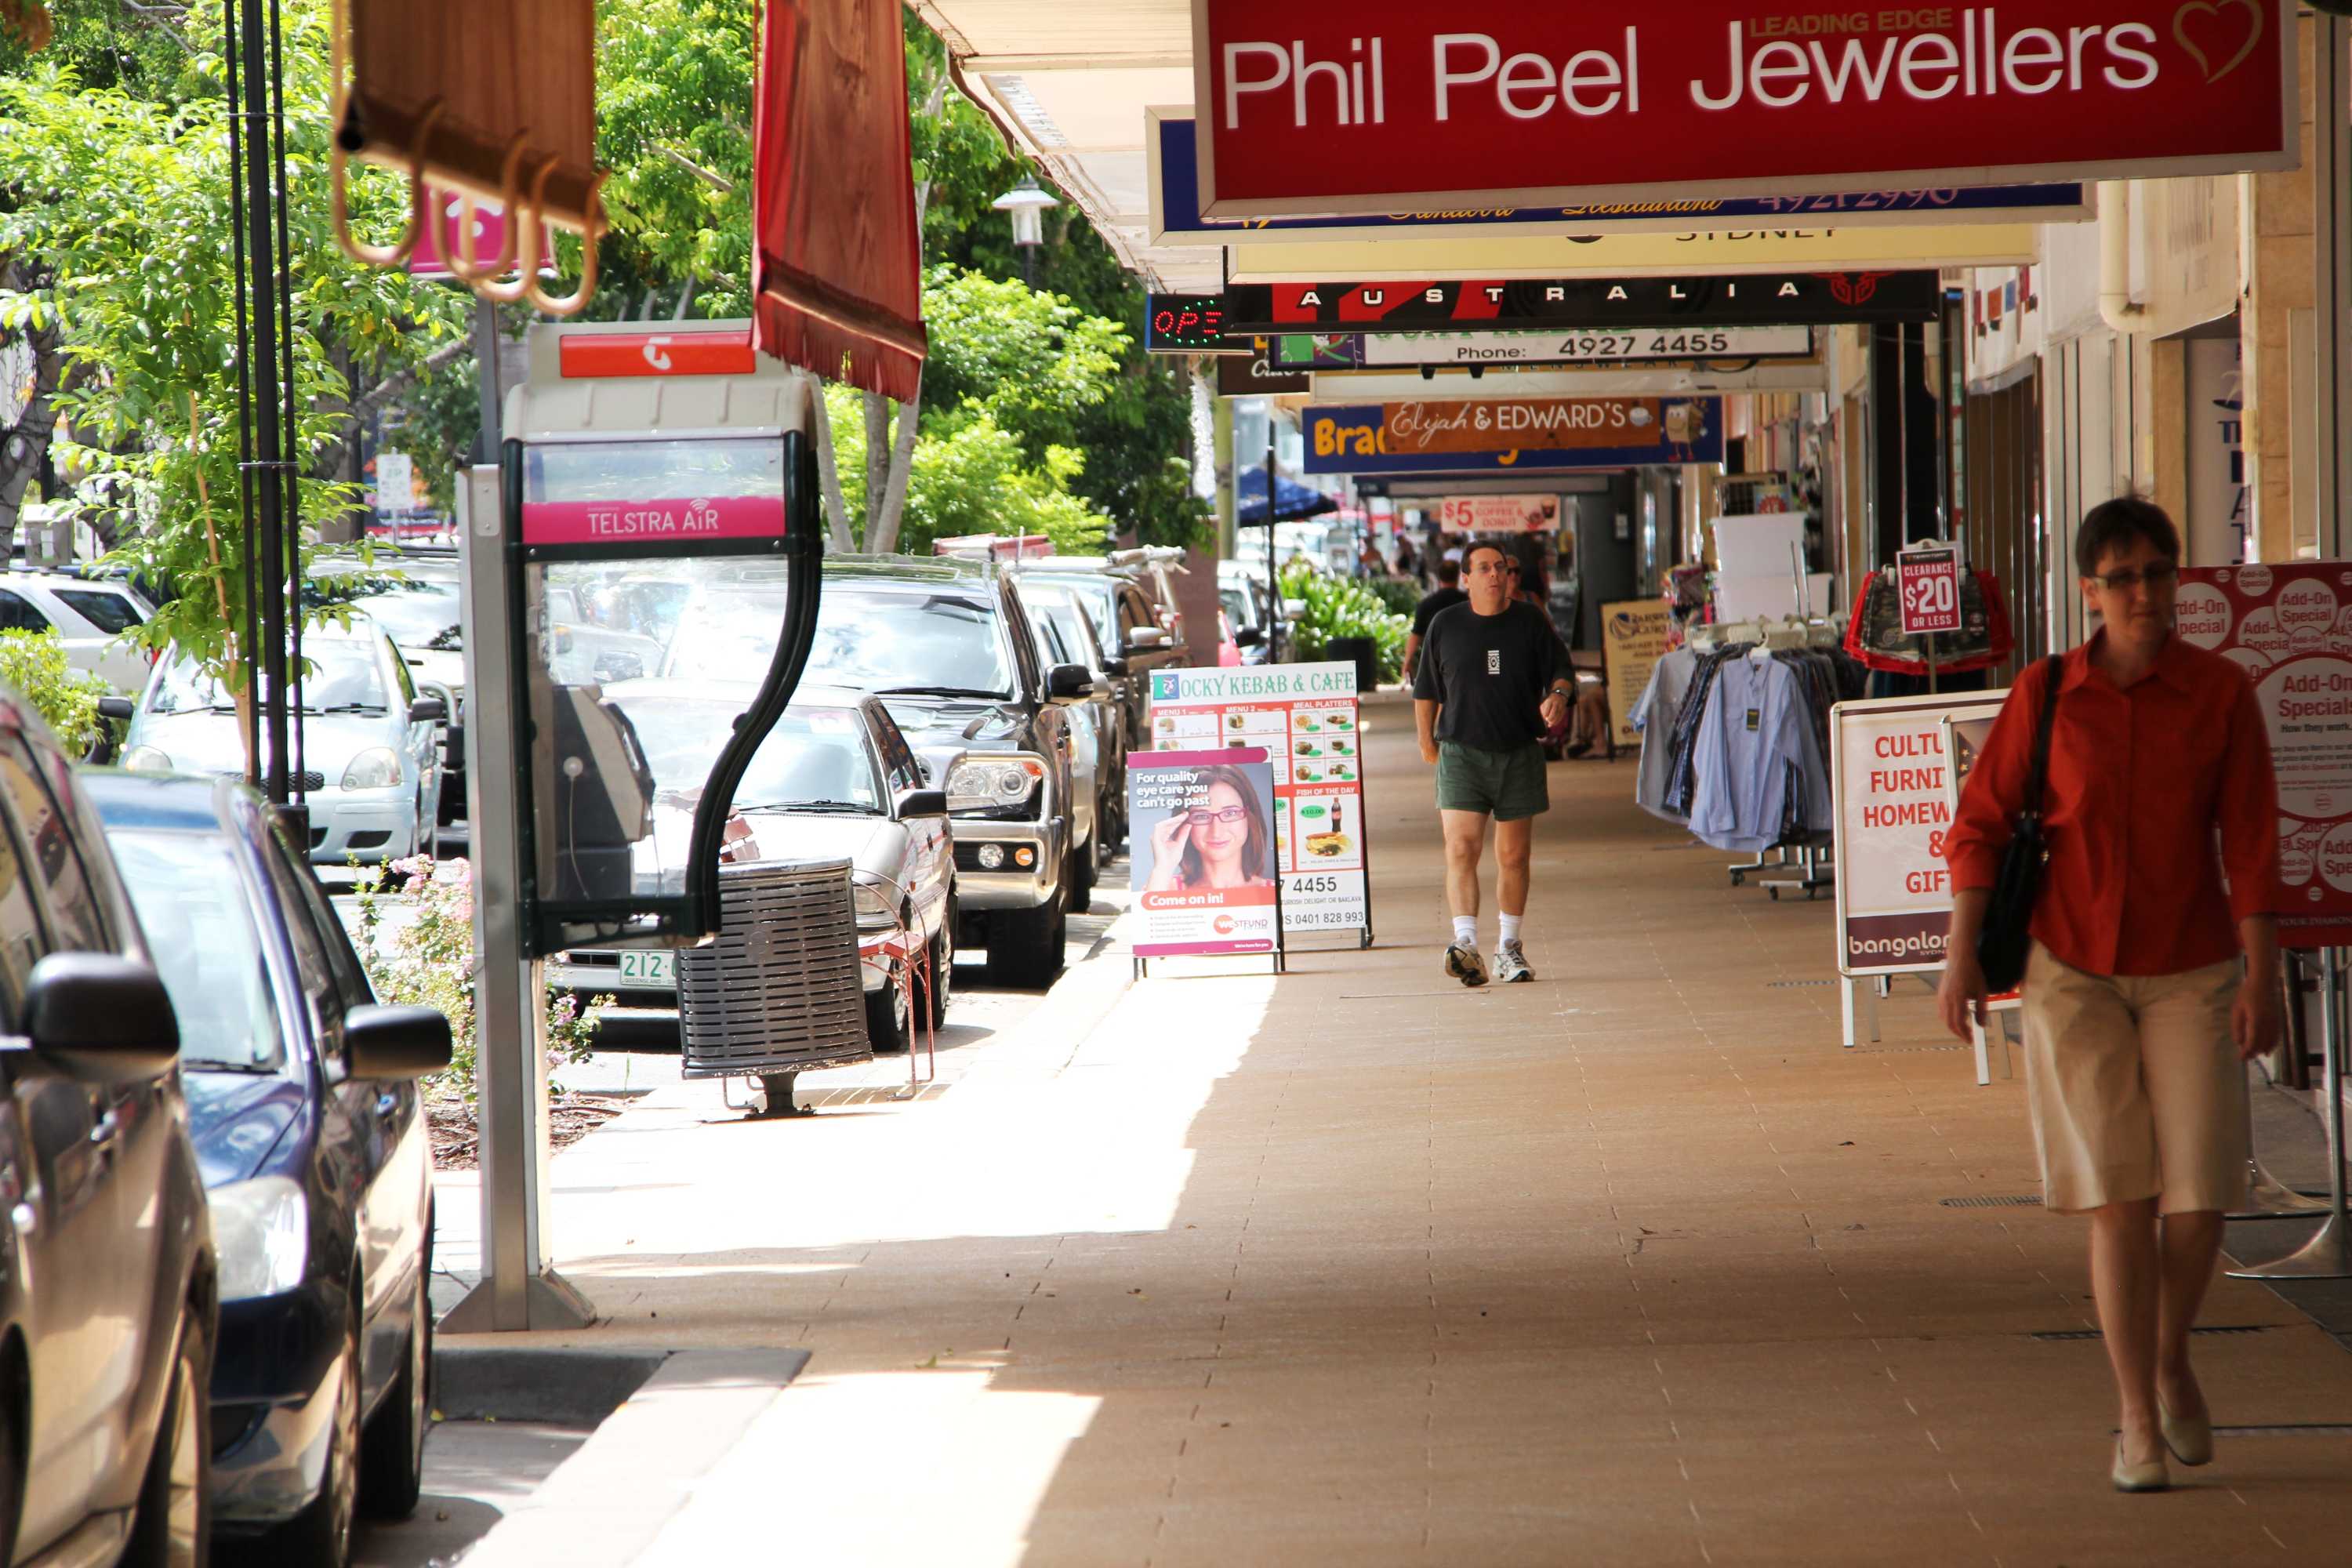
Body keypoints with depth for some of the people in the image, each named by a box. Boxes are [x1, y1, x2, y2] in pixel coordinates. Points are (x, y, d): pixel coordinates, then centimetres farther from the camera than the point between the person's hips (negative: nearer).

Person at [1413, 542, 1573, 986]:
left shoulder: (1530, 623, 5)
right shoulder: (1445, 625, 5)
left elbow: (1558, 671, 9)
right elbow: (1426, 688, 12)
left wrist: (1557, 695, -13)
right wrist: (1427, 741, 11)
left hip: (1519, 754, 1)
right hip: (1461, 753, -1)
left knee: (1513, 855, 8)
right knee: (1461, 848, -17)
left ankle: (1509, 947, 20)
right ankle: (1466, 944, -24)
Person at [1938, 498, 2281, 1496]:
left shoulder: (2220, 692, -3)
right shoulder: (2045, 695, -2)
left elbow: (2252, 843, -4)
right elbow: (1982, 824, 1)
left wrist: (2261, 977, -8)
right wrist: (1963, 955, -6)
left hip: (2190, 975, 0)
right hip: (2075, 972, 0)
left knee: (2199, 1195, -4)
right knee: (2119, 1198, -5)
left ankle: (2171, 1361, 26)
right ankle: (2139, 1424, 4)